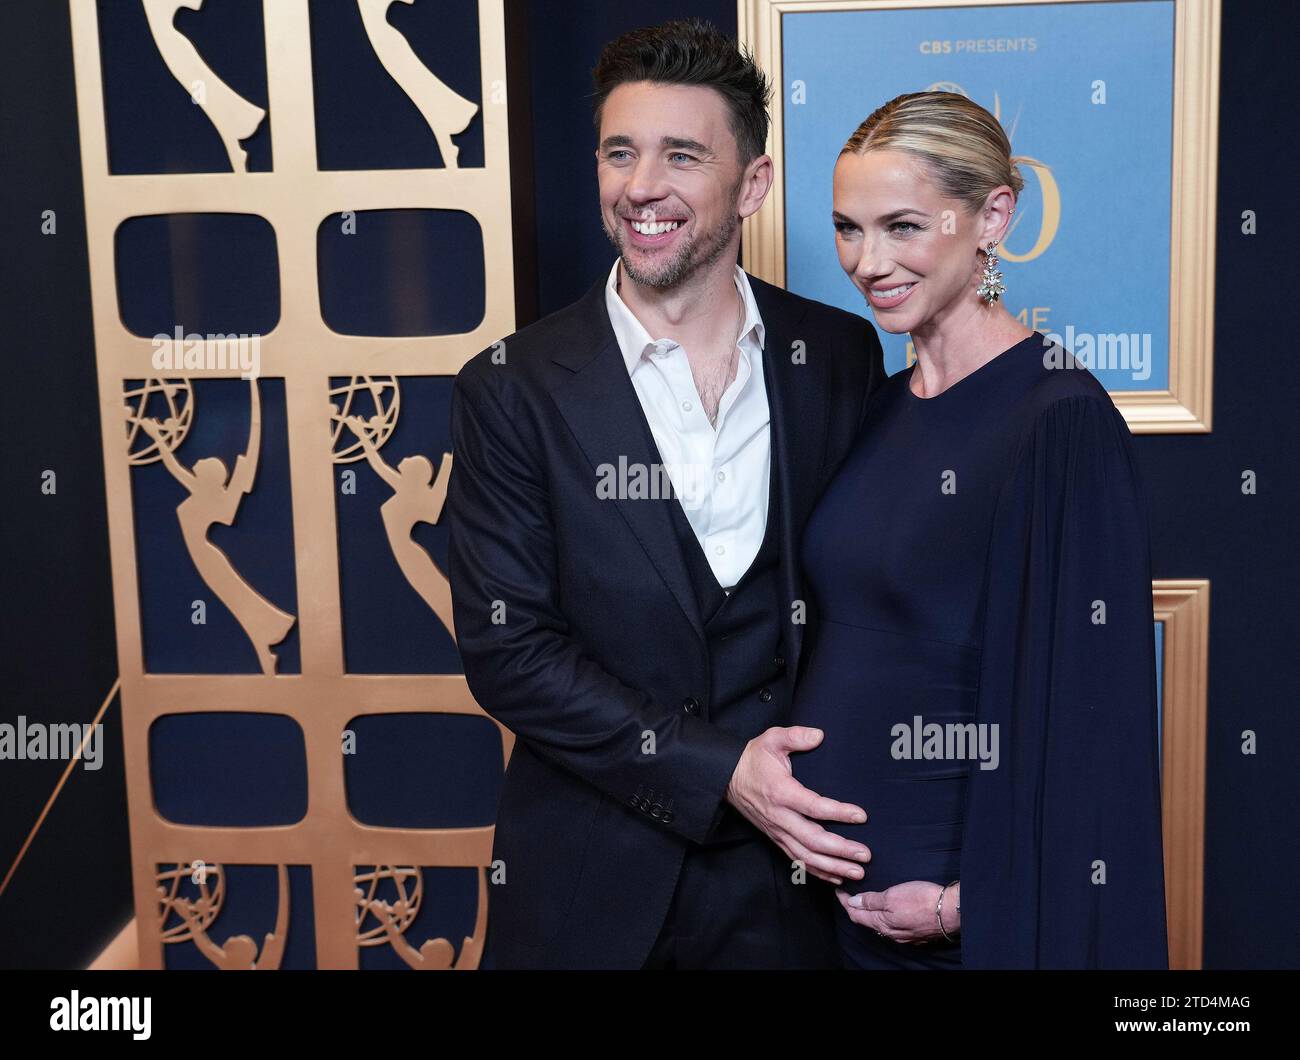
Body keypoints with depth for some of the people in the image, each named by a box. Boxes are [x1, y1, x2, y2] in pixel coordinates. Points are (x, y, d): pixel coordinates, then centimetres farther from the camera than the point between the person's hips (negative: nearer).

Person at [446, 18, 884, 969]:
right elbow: (505, 646, -11)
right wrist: (717, 772, -17)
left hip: (787, 868, 2)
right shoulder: (513, 389, -9)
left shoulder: (842, 356, -2)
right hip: (593, 881, -1)